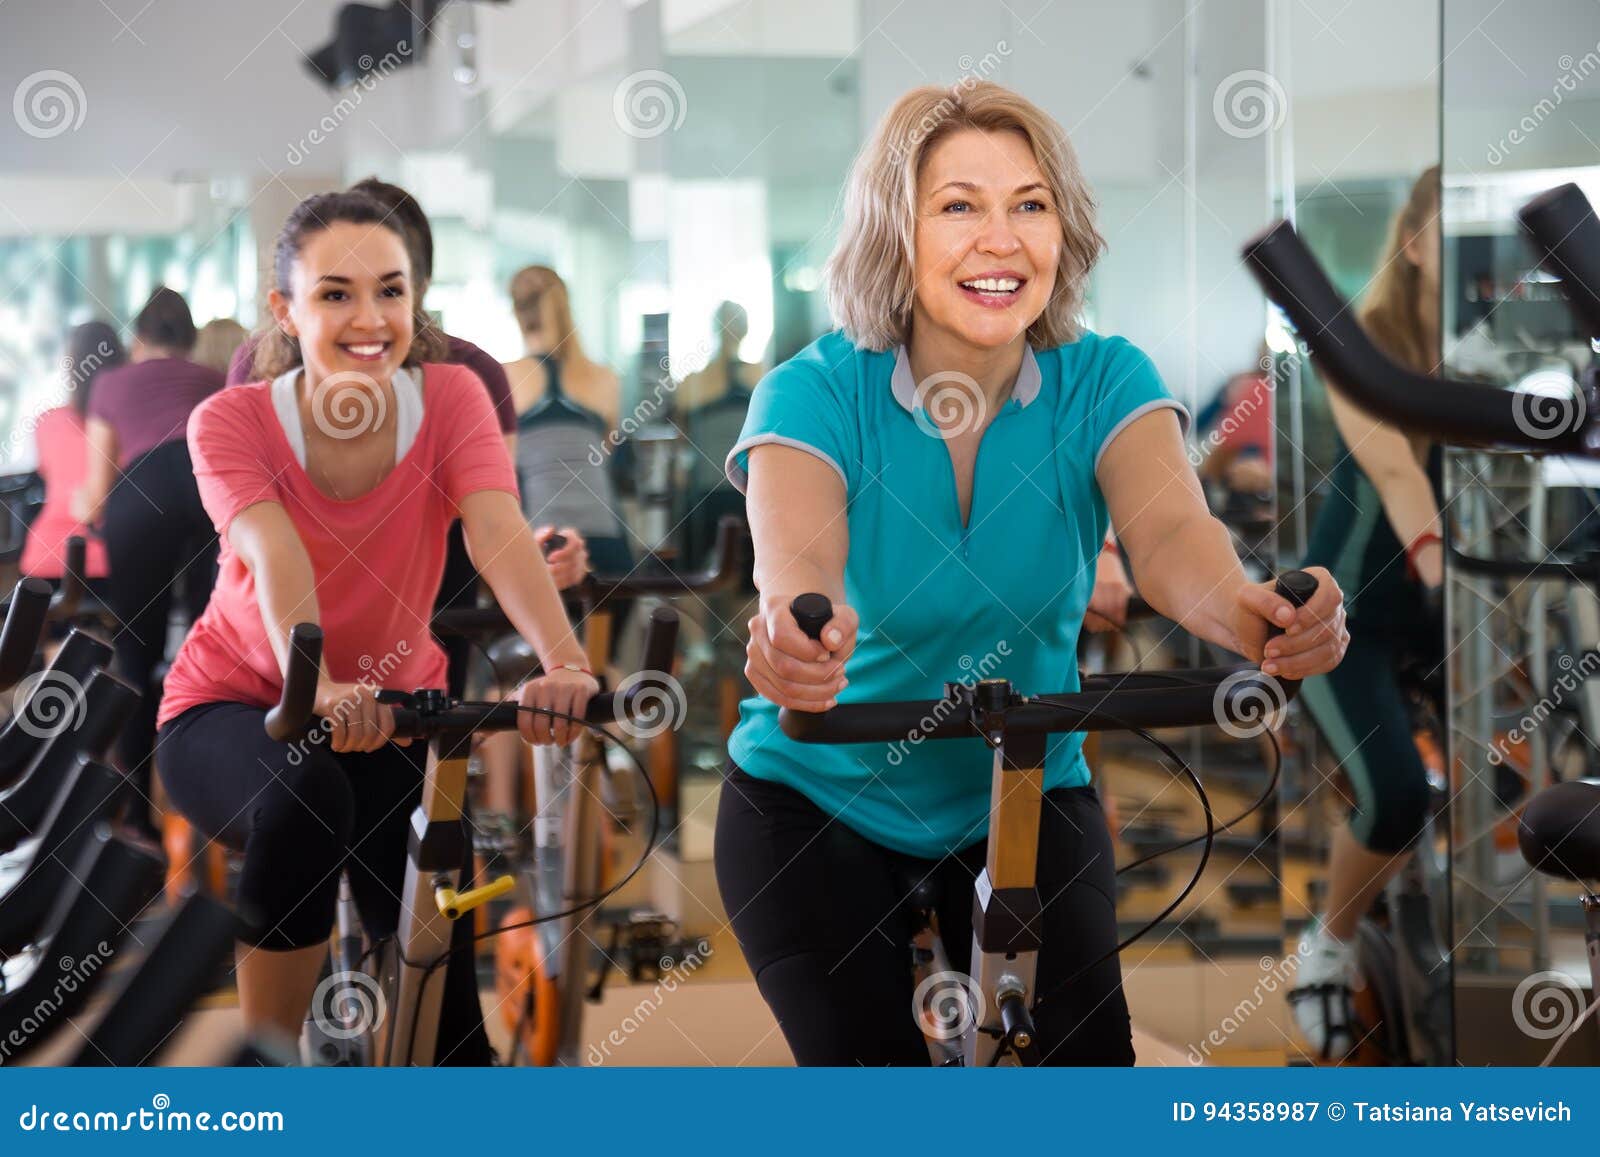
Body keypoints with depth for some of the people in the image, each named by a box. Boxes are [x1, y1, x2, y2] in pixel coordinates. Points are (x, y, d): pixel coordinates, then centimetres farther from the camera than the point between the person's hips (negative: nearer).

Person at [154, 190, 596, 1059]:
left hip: (395, 711, 2)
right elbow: (276, 562, -37)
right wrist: (315, 686, -57)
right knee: (304, 796, -36)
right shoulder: (232, 423, -19)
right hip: (234, 707, -2)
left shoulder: (450, 399, -15)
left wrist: (566, 664, -52)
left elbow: (500, 535, -33)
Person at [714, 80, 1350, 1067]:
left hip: (1028, 796, 1)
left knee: (1088, 1057, -17)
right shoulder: (819, 393, -17)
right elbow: (797, 555, -36)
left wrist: (1251, 612, -55)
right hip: (818, 798, -1)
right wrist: (794, 637, -62)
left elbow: (1168, 532, -31)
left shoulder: (1102, 383, -12)